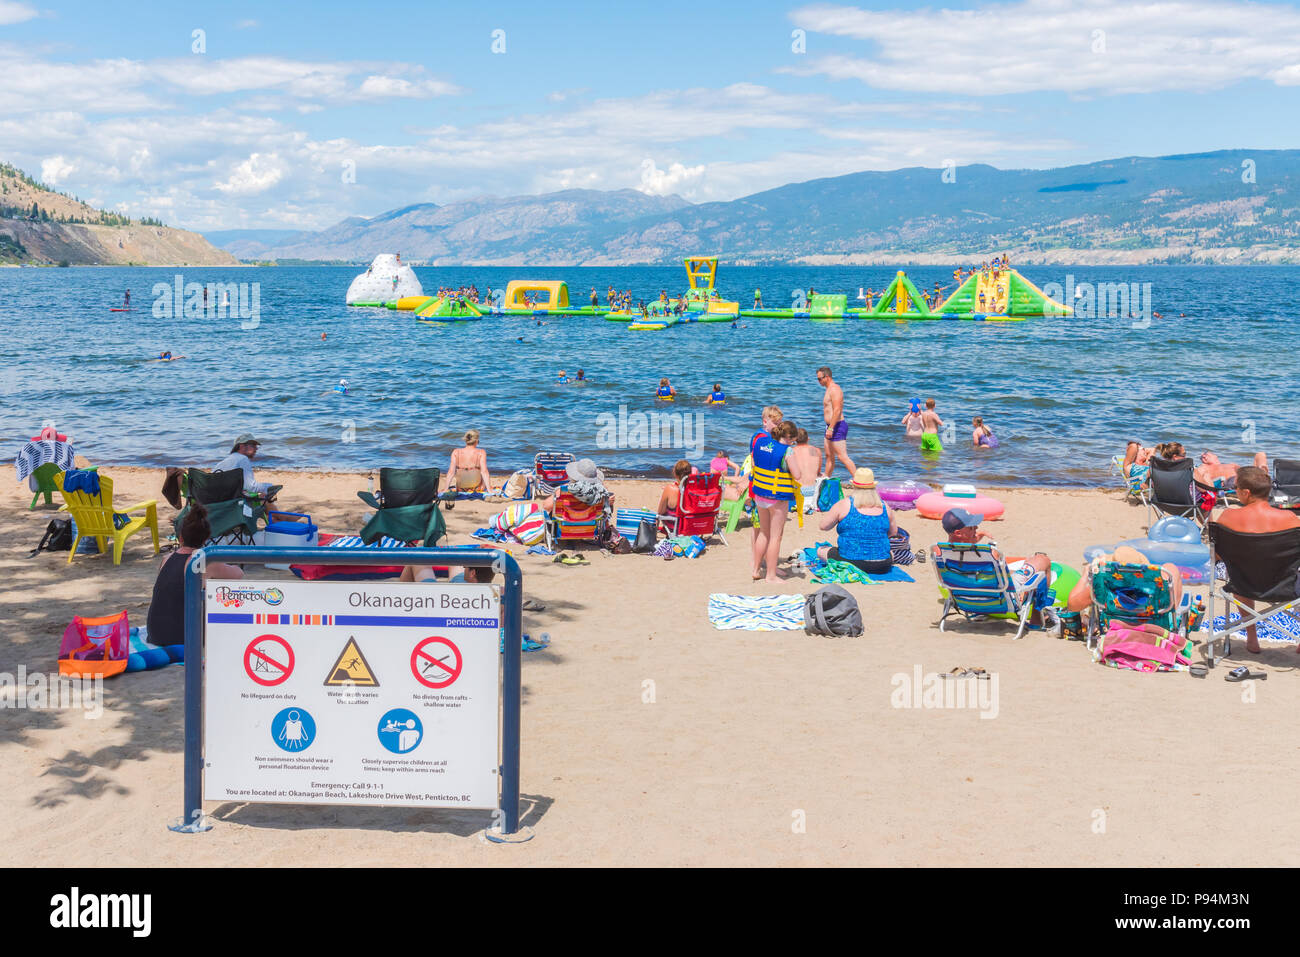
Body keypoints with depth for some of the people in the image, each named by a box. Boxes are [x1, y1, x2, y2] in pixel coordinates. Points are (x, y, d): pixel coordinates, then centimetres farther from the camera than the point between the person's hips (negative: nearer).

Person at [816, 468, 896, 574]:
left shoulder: (844, 505, -7)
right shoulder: (884, 507, 3)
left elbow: (823, 526, 1)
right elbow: (894, 532, 16)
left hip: (851, 563, -4)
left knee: (821, 550, 18)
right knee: (890, 553, 37)